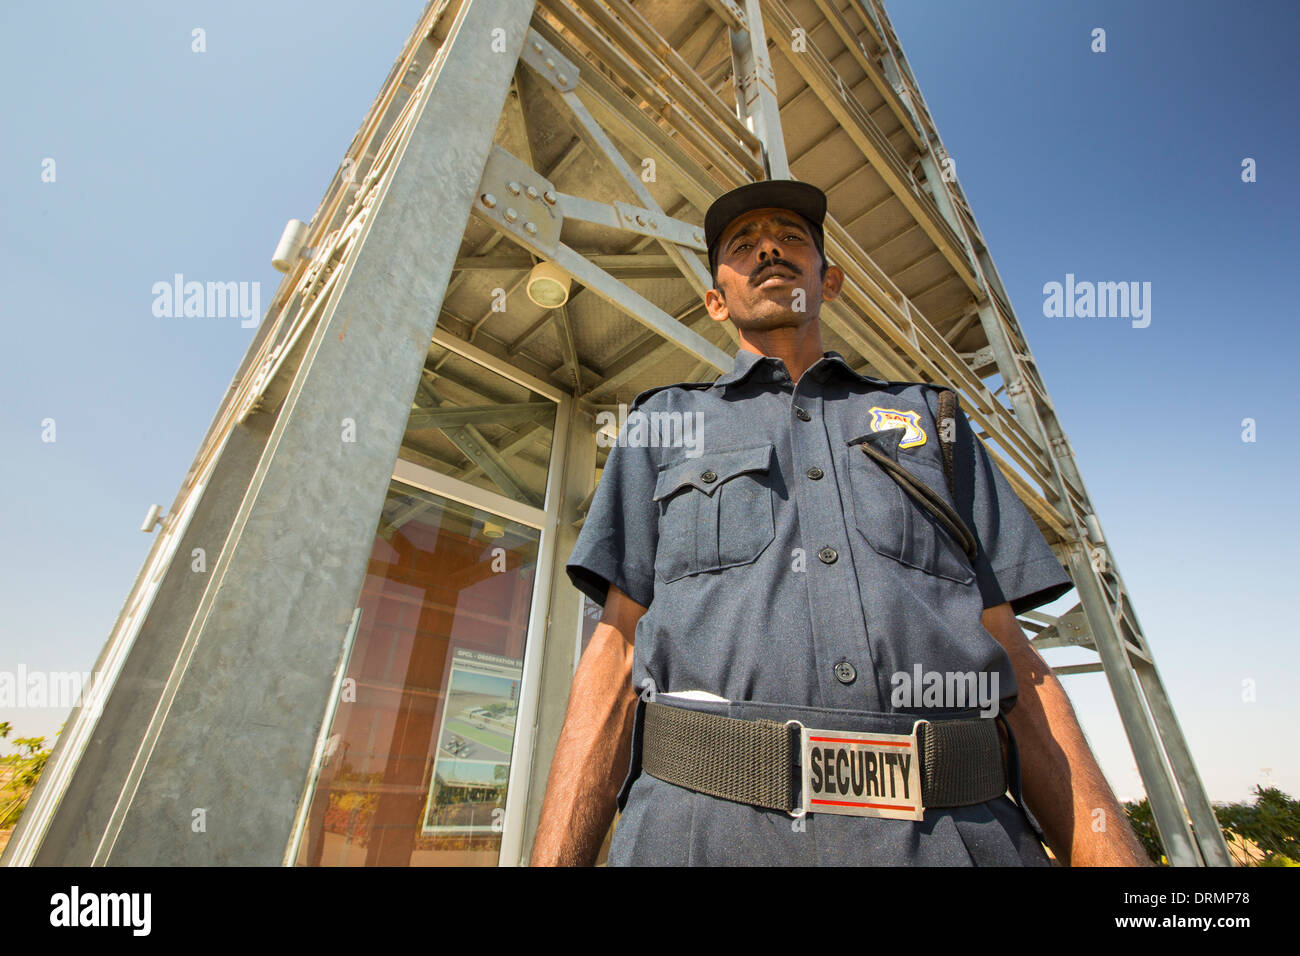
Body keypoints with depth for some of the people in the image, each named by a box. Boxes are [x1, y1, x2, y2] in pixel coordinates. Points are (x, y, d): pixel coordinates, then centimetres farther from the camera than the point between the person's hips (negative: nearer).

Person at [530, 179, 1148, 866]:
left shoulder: (931, 419, 17)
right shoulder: (663, 424, 13)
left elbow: (1011, 658, 11)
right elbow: (617, 646, 4)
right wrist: (555, 856, -3)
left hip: (955, 828, 2)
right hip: (710, 827, 0)